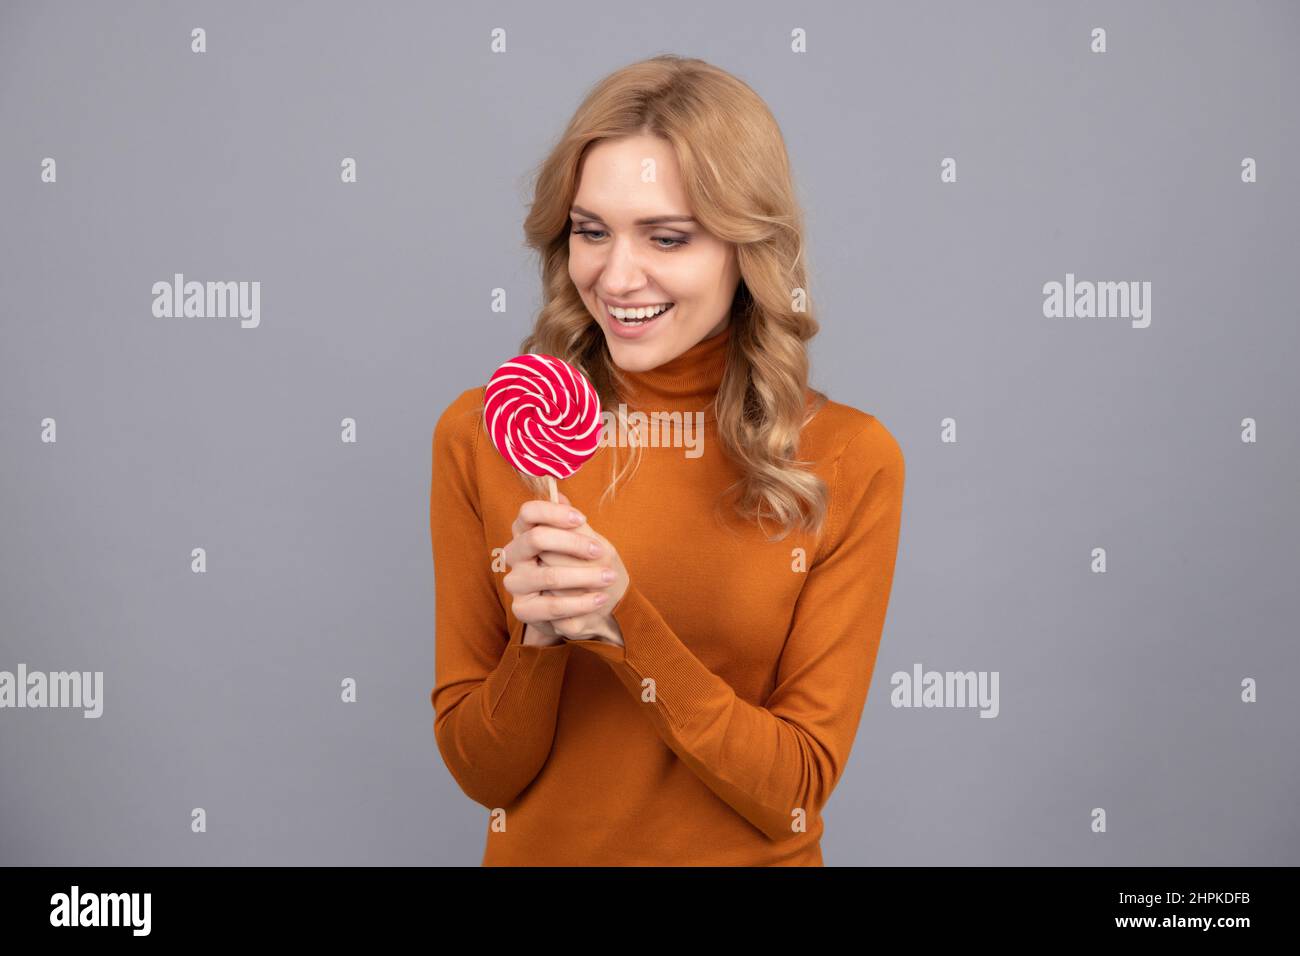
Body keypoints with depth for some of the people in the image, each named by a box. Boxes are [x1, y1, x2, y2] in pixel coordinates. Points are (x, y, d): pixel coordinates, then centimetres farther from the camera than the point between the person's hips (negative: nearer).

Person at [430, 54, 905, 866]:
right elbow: (480, 771, -7)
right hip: (538, 849, 1)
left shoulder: (848, 461, -14)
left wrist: (624, 626, -26)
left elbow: (794, 792, -14)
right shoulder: (482, 435, -11)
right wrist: (543, 635, -25)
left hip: (754, 853, 0)